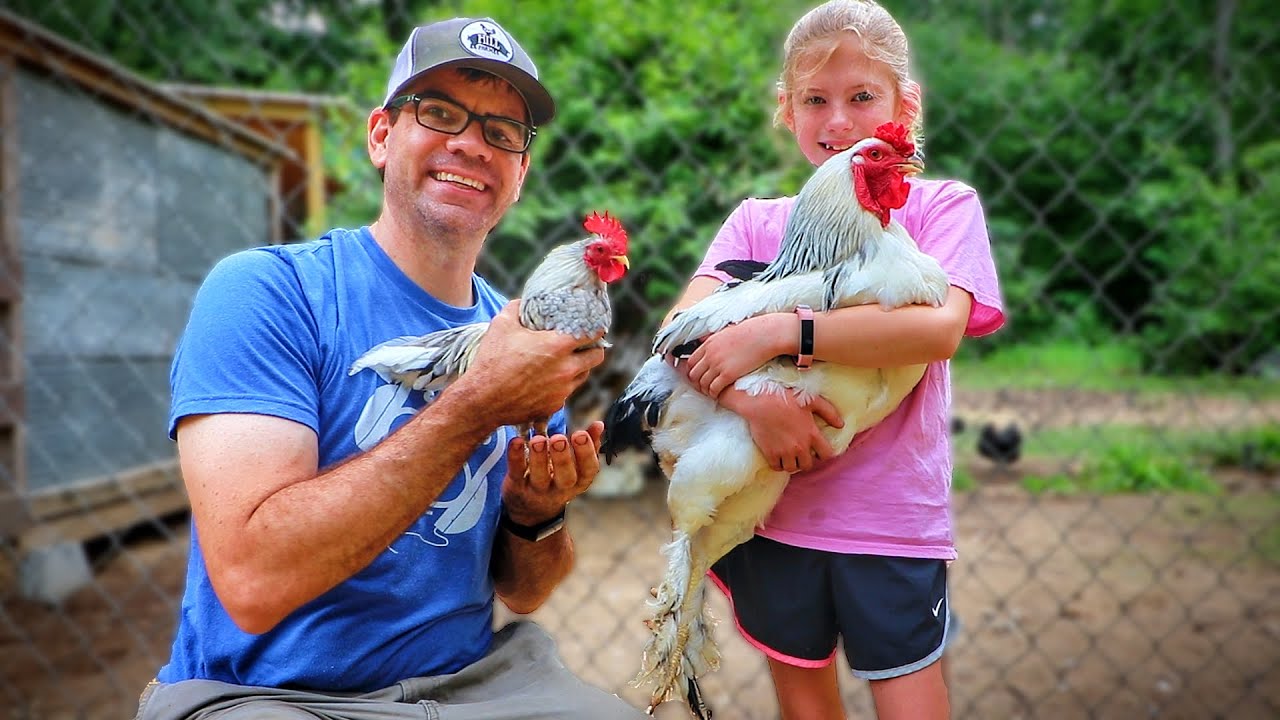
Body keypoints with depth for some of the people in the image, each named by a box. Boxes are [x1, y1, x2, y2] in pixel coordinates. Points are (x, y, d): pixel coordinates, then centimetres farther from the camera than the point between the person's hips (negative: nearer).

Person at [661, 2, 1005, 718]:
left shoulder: (941, 204, -2)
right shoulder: (759, 220, 6)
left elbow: (940, 326, -21)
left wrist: (775, 332, -24)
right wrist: (749, 398, -27)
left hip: (891, 520, -3)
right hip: (774, 515, 3)